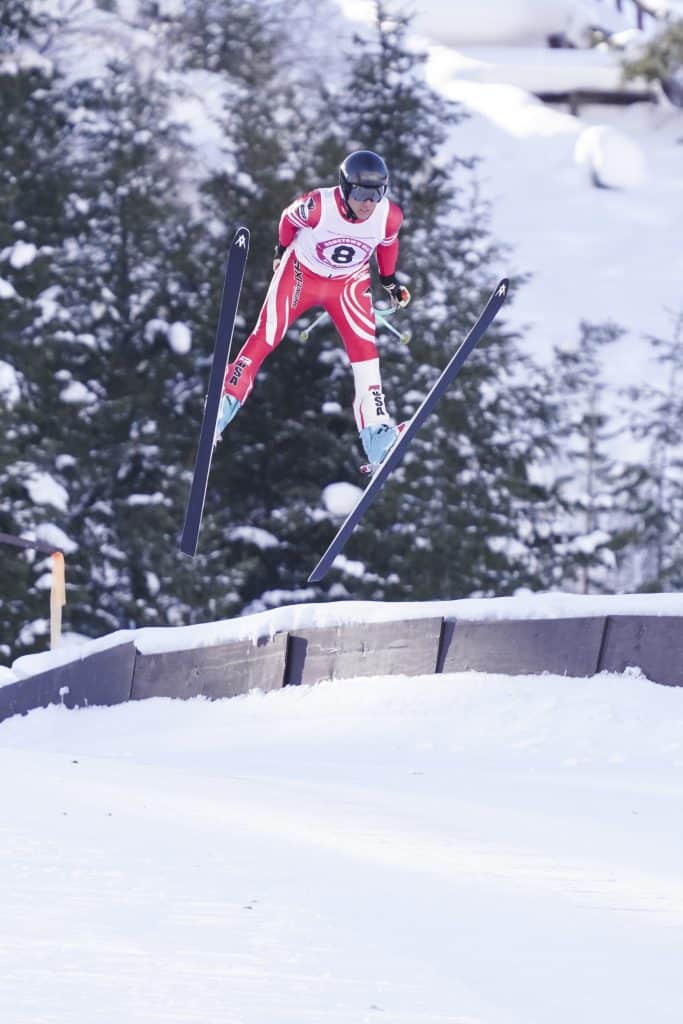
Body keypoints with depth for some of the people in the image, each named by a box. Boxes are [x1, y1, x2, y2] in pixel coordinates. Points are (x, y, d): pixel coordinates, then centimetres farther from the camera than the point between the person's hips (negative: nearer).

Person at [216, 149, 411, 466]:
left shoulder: (389, 217, -24)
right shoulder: (318, 206, -33)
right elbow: (289, 218, -10)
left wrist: (389, 280, 12)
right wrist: (282, 251, 6)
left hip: (349, 282, 2)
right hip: (302, 272, -2)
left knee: (364, 345, -12)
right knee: (265, 337, -3)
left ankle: (375, 428, -11)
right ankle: (226, 401, 8)